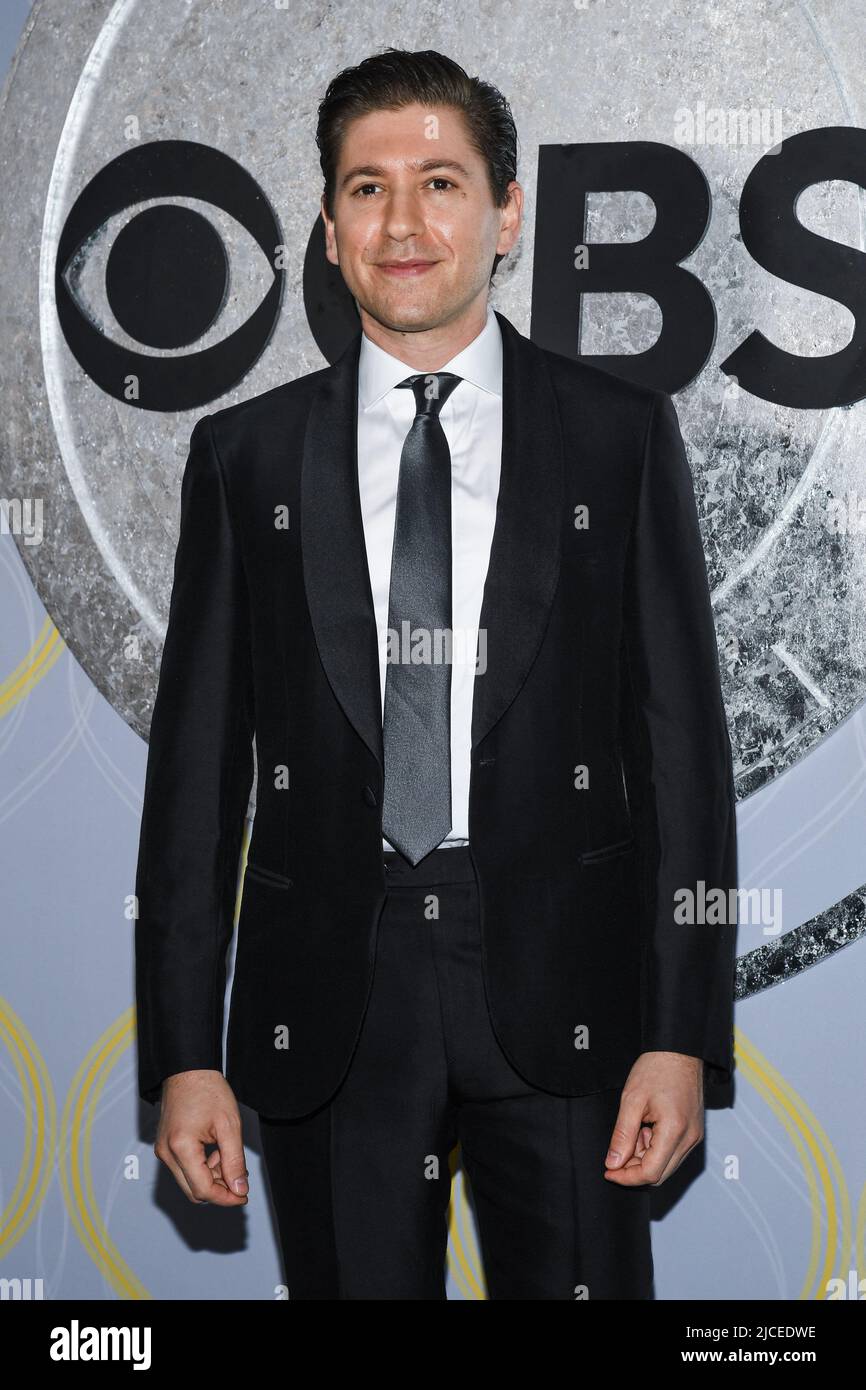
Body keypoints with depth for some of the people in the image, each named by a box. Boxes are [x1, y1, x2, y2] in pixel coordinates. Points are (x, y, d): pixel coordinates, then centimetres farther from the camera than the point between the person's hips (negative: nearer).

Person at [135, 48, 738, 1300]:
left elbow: (682, 737, 1)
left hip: (559, 991, -1)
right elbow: (197, 762, 4)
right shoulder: (245, 455, 5)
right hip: (330, 1010, 1)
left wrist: (685, 1035, -5)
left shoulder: (620, 433, 3)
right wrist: (183, 1054, 0)